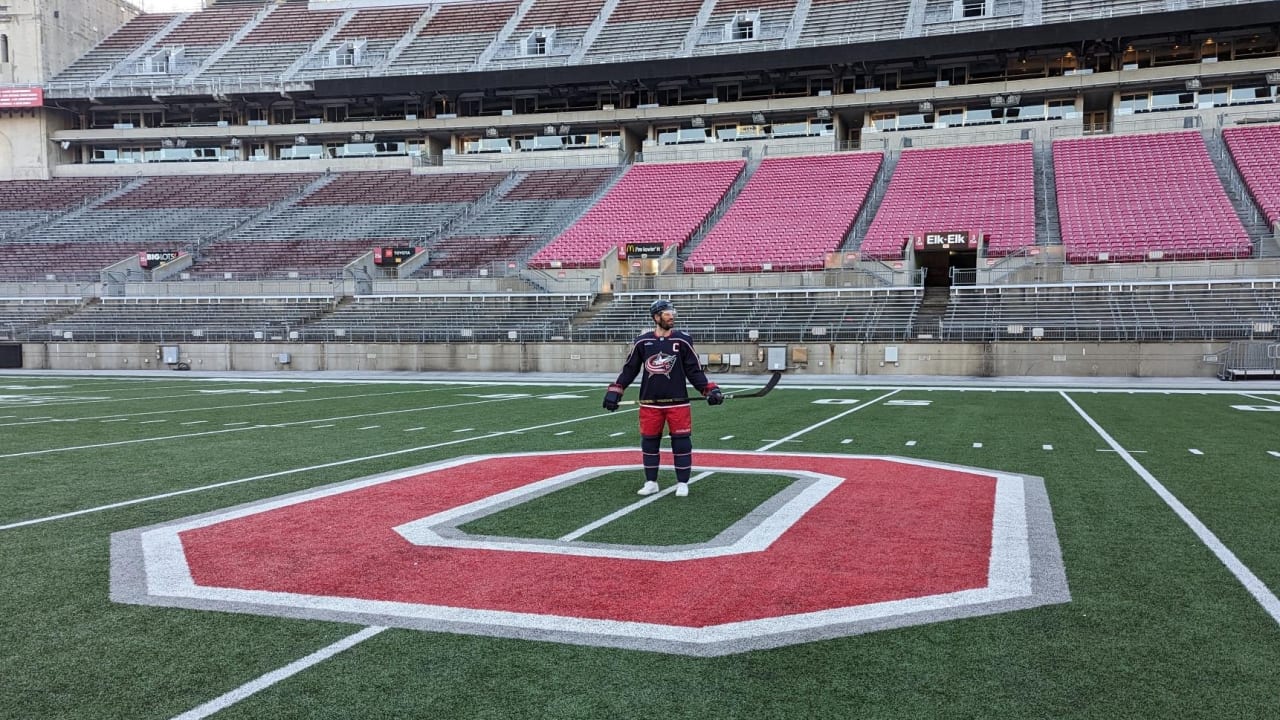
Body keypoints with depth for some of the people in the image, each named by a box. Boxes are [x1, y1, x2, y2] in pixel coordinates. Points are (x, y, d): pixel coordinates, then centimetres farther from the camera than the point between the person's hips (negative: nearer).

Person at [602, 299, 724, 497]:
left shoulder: (683, 340, 0)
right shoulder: (642, 342, 2)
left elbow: (694, 371, 2)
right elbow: (629, 369, 8)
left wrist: (709, 389, -9)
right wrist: (615, 390, 2)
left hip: (677, 402, -1)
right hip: (649, 403, 1)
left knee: (681, 442, 1)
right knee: (649, 442, 8)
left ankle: (682, 483, 14)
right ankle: (651, 482, 21)